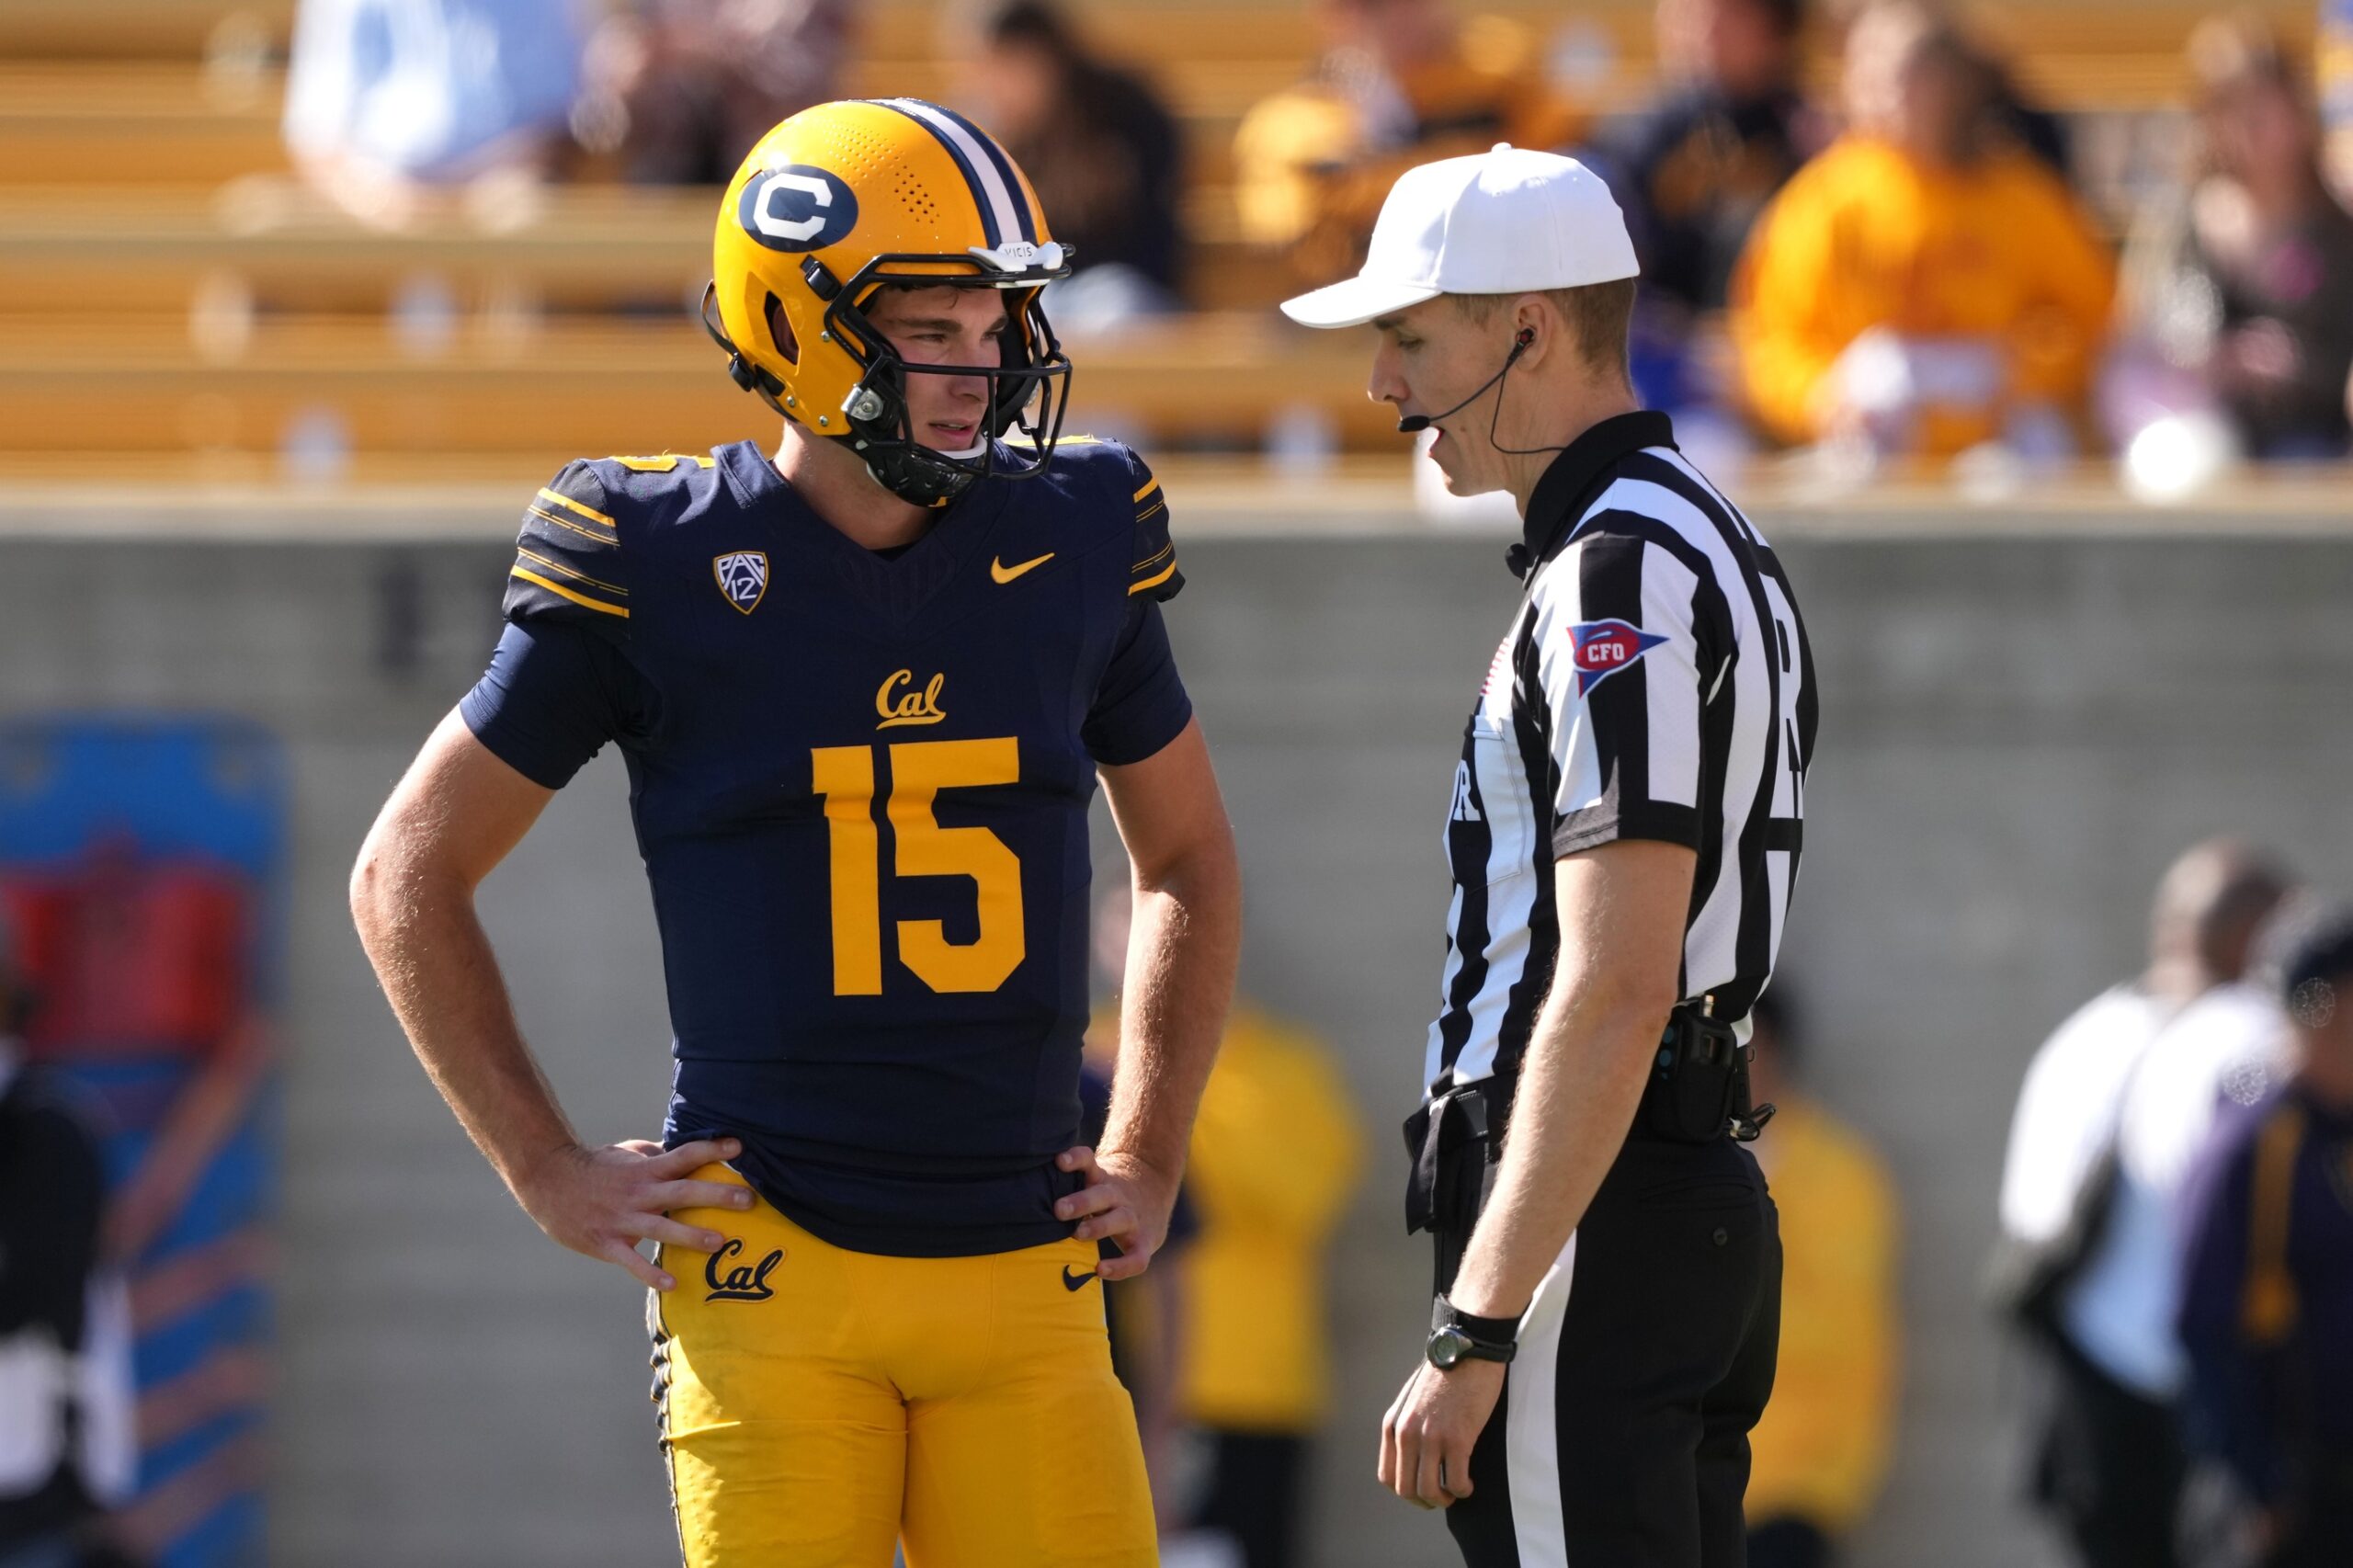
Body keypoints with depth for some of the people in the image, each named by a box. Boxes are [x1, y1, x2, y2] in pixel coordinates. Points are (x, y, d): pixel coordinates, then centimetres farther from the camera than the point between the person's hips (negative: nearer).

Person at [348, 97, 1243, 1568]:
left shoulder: (1073, 541, 5)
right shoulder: (659, 565, -4)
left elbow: (1188, 863, 22)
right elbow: (408, 875, 5)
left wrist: (1150, 1161, 13)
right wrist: (549, 1171, 1)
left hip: (1027, 1273, 3)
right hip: (775, 1275, -3)